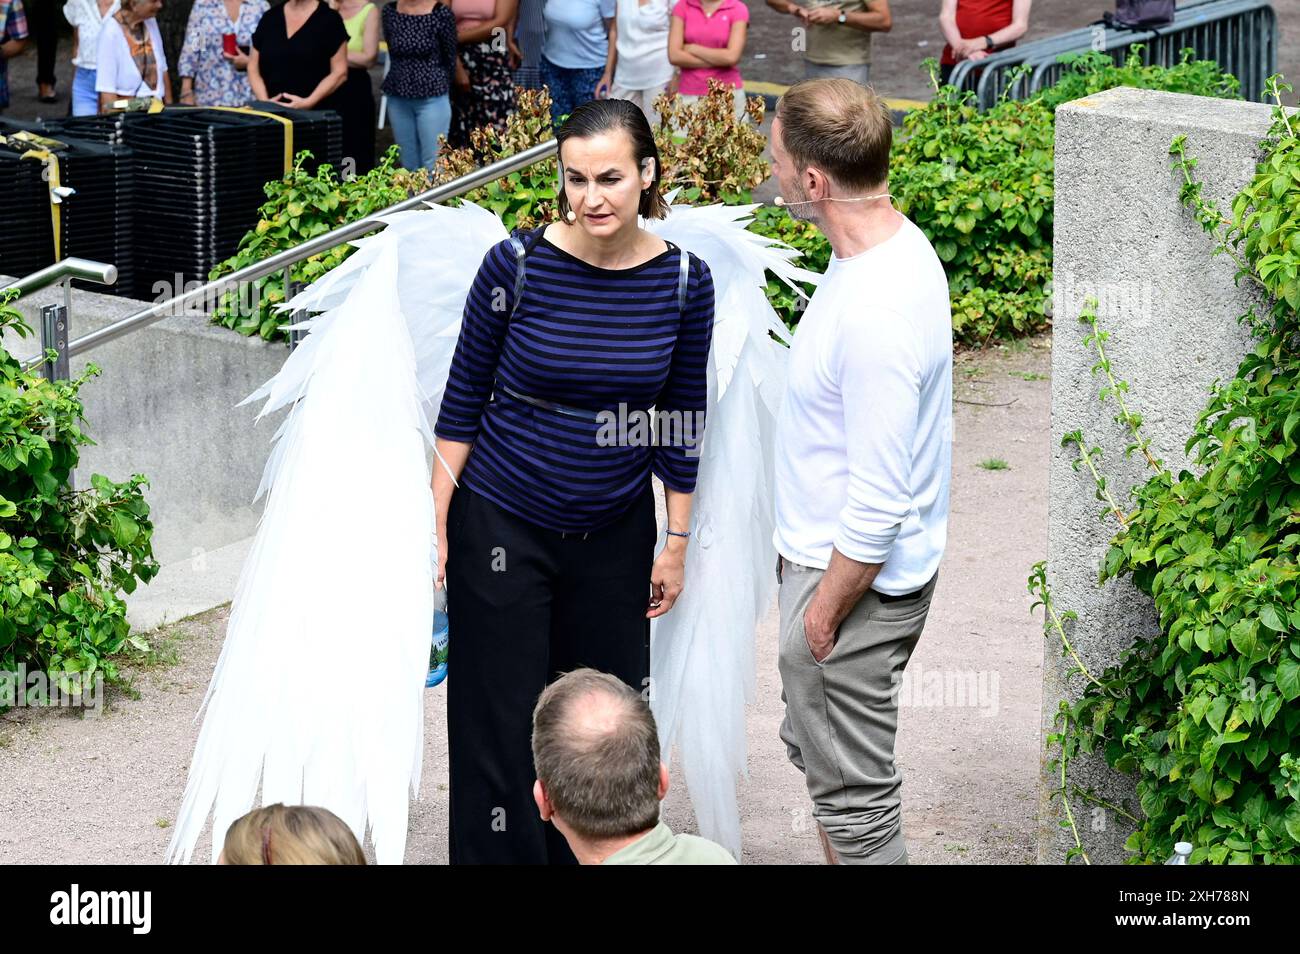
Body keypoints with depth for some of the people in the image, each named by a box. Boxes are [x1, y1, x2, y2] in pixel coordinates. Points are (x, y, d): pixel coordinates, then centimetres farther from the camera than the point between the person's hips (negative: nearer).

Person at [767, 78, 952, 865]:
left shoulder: (877, 312, -33)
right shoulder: (892, 244, -1)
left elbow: (879, 504, -29)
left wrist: (827, 608, -17)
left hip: (856, 581, -10)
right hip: (827, 556, 10)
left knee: (853, 786, 6)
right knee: (817, 751, 25)